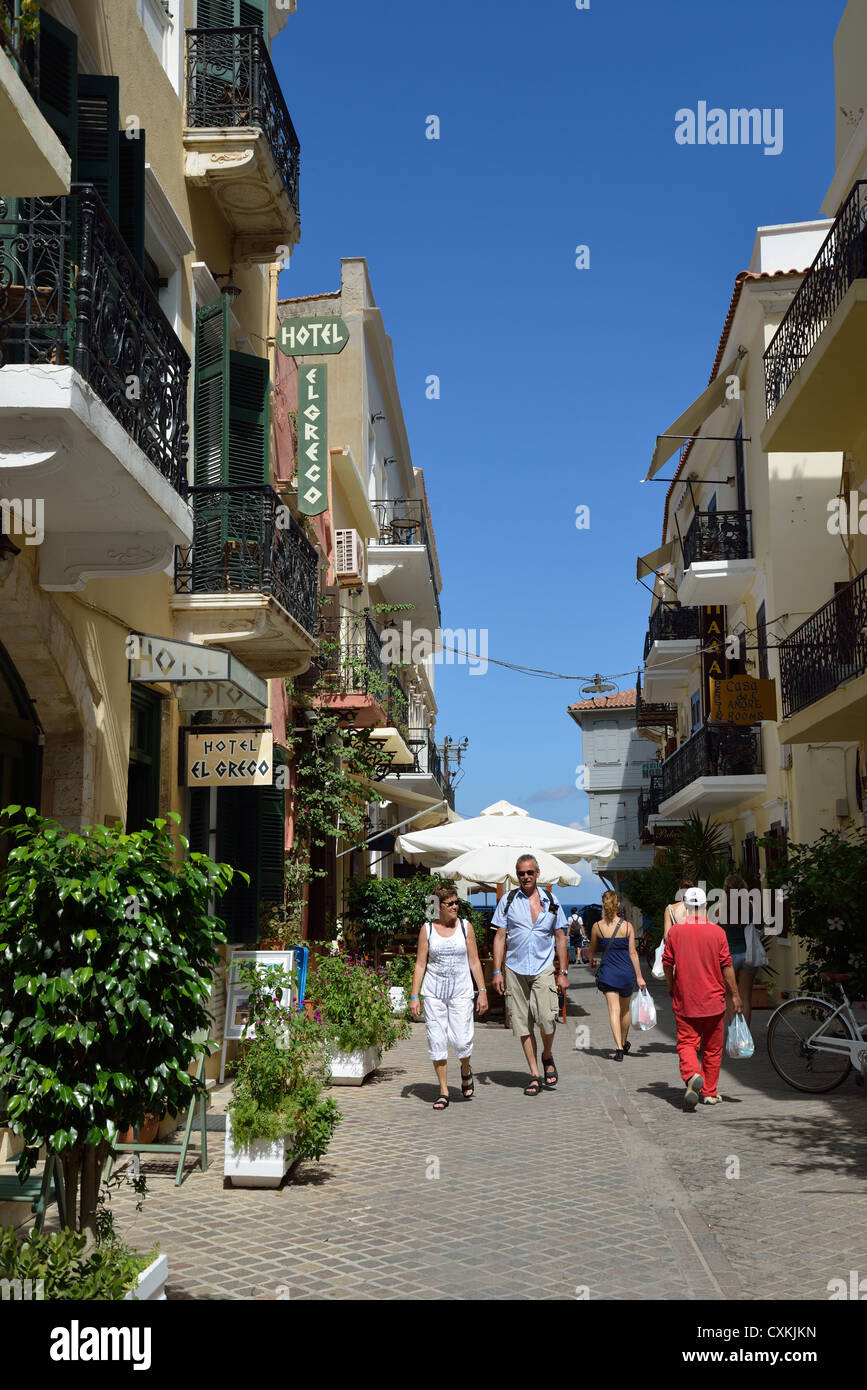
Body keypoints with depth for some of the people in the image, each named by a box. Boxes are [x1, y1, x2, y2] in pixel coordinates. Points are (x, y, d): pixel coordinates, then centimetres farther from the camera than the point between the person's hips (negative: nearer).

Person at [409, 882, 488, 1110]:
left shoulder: (465, 927, 4)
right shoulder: (427, 929, 3)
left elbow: (474, 962, 8)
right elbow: (420, 965, 5)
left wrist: (482, 991, 4)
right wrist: (414, 996, 0)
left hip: (461, 991, 0)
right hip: (433, 992, 0)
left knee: (462, 1040, -8)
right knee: (436, 1040, -1)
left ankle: (466, 1071, 25)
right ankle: (443, 1090, 11)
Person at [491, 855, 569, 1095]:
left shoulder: (551, 902, 7)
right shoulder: (508, 901, 5)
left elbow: (560, 938, 12)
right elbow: (500, 937, 5)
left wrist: (563, 972, 6)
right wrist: (497, 971, -2)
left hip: (543, 969, 0)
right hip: (515, 970, 1)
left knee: (547, 1019, -15)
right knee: (523, 1024, 2)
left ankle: (547, 1057, 14)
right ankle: (534, 1074, 11)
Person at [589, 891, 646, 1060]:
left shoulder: (597, 926, -6)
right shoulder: (627, 926, -6)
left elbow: (592, 949, 9)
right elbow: (633, 953, -6)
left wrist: (592, 961, 31)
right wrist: (639, 976, 0)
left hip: (608, 972, -1)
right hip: (627, 972, 1)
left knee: (614, 1010, -4)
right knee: (625, 1009, 19)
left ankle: (619, 1048, -16)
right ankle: (624, 1043, 36)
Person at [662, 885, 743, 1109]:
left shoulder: (675, 931, -4)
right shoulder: (717, 932, -6)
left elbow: (667, 963, 3)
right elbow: (726, 966, -4)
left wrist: (670, 986, 21)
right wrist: (735, 996, 5)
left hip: (684, 999, 0)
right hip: (713, 999, 0)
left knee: (686, 1042, 3)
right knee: (712, 1047, 12)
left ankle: (692, 1075, -25)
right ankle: (710, 1092, 18)